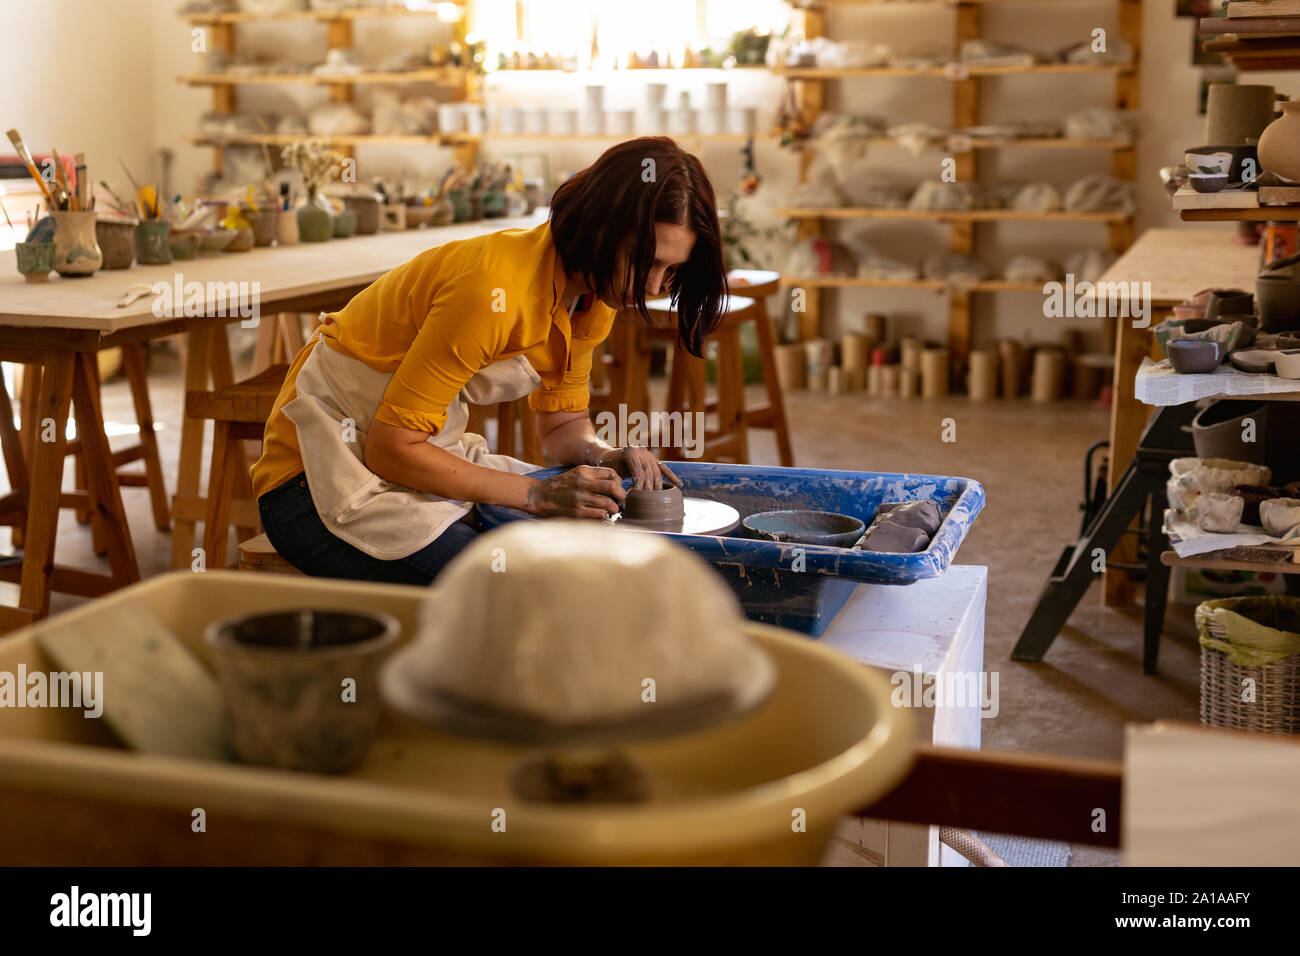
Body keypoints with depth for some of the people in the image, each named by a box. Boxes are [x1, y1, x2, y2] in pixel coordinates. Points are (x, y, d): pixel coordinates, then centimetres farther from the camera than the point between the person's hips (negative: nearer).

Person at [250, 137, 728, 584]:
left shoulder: (596, 295, -2)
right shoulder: (495, 290, -29)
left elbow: (563, 421, 11)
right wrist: (539, 494, -26)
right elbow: (391, 450, -25)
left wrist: (606, 457, -11)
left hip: (421, 458, 9)